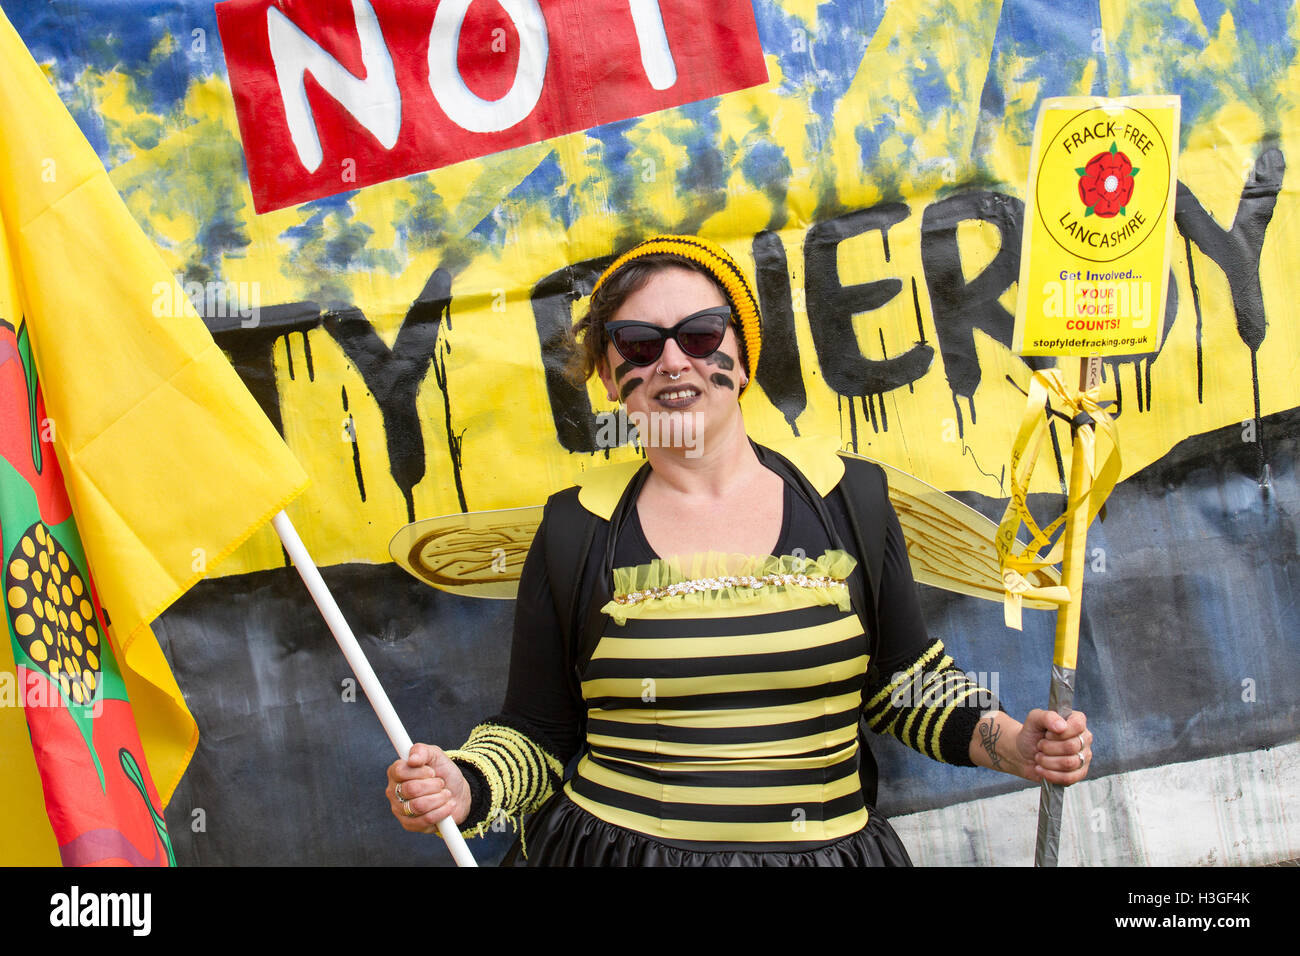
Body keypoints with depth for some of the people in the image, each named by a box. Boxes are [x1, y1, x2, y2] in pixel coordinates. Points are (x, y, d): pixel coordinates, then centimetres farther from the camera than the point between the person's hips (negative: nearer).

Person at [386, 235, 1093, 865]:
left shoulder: (849, 498, -1)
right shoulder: (575, 532, -3)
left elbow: (908, 681, 10)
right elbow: (536, 736, 2)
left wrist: (1013, 744, -5)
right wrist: (463, 789, -17)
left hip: (824, 850, 1)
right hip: (607, 847, -1)